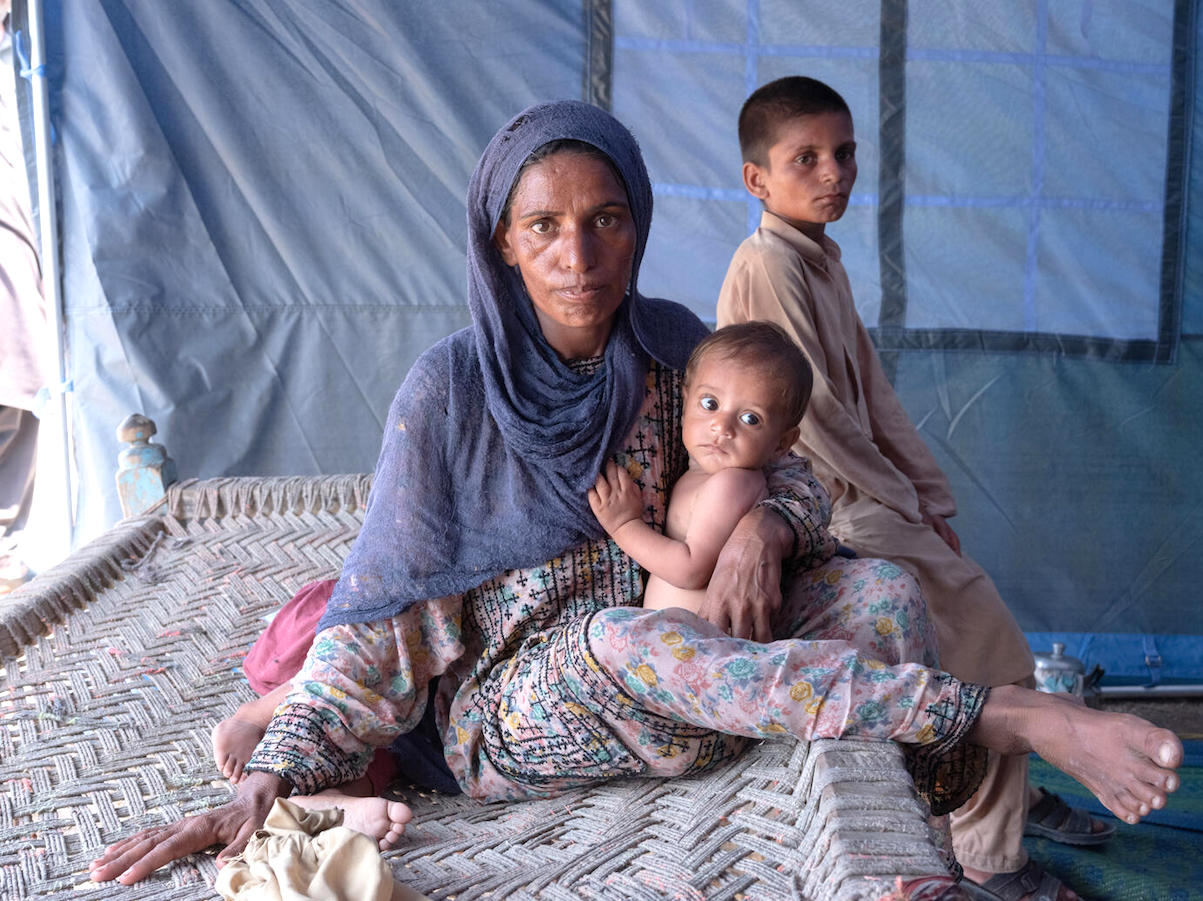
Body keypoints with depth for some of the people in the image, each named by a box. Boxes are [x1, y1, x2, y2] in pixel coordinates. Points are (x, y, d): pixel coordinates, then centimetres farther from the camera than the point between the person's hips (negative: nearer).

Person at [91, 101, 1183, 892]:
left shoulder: (671, 342, -2)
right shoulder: (450, 389, -13)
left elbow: (788, 469, 3)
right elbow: (380, 611, -13)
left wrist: (764, 527, -22)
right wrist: (266, 783, -22)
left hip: (678, 638, 4)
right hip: (518, 697, -4)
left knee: (882, 590, -18)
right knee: (627, 636, -38)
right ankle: (1020, 716, -39)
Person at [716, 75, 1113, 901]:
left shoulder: (824, 259, 13)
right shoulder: (767, 266, -17)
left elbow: (873, 390, 12)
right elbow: (815, 415, -18)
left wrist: (932, 498, 6)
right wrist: (902, 501, -10)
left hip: (871, 496, 9)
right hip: (831, 507, -9)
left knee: (991, 637, 13)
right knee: (988, 653, -8)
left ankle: (1008, 794, 34)